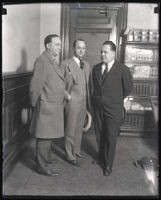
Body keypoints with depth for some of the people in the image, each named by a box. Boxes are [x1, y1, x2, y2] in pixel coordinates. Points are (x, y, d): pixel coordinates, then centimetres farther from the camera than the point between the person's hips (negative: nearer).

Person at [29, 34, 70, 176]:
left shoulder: (53, 61, 14)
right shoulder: (42, 61, -17)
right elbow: (35, 85, -18)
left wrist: (66, 94, 13)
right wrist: (35, 104, -11)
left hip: (55, 106, 10)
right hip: (47, 106, -9)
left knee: (49, 135, 21)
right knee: (44, 137, 2)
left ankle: (46, 158, 39)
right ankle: (42, 166, 16)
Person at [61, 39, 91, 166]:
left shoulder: (87, 65, 11)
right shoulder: (66, 64, -10)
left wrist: (88, 102, 13)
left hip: (84, 102, 6)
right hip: (73, 102, -6)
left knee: (79, 128, 19)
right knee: (70, 131, 5)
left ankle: (77, 150, 36)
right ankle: (70, 156, 20)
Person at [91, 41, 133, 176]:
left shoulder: (123, 70, -9)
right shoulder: (96, 68, 6)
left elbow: (128, 88, 2)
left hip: (113, 109, -4)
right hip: (98, 107, 5)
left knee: (111, 137, 3)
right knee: (99, 135, 15)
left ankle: (108, 165, 18)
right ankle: (101, 158, 36)